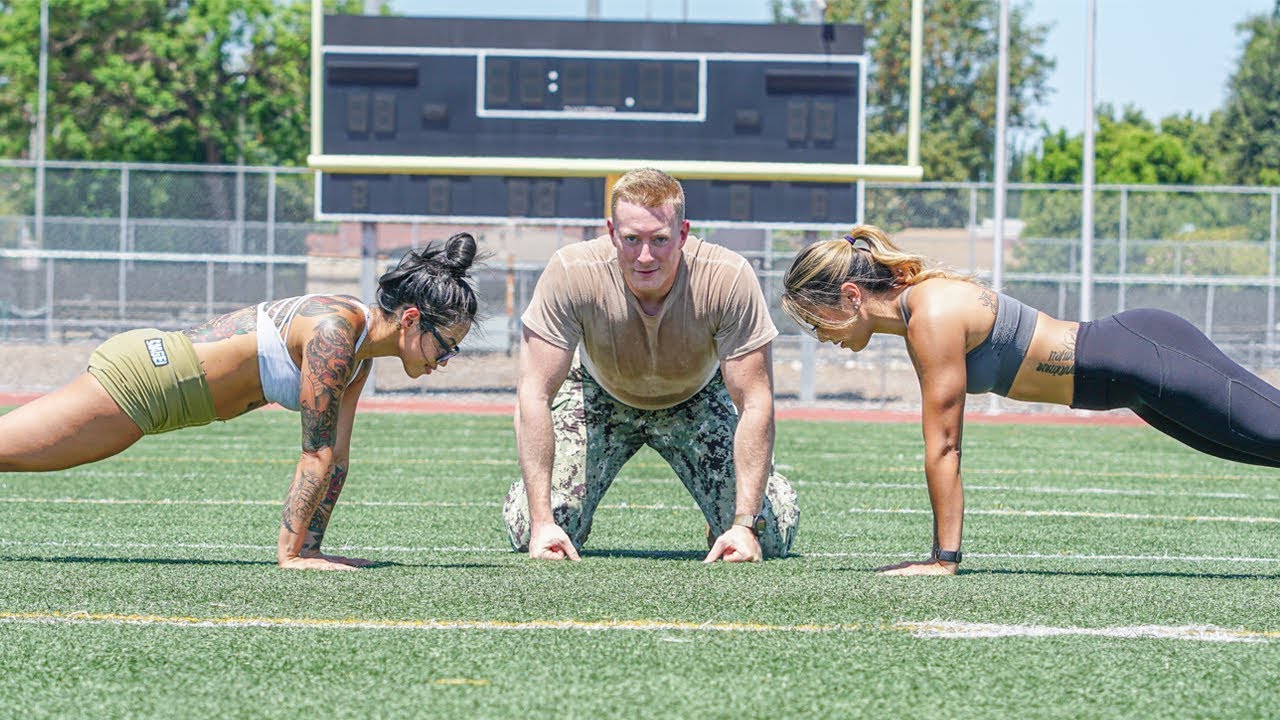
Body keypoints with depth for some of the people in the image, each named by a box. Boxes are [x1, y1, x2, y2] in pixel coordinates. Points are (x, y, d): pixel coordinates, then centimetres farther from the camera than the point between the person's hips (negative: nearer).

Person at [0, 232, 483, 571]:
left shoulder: (361, 357, 5)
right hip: (136, 378, -9)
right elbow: (316, 453, -22)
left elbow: (336, 457, 9)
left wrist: (309, 547, 5)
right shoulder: (334, 331, -23)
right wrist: (289, 553, -19)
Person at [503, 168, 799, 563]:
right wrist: (542, 523, -35)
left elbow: (755, 403, -29)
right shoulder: (571, 273, -34)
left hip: (696, 399, 0)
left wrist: (744, 525, -35)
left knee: (769, 540, -12)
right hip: (599, 395, 0)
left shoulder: (730, 278, -35)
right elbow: (534, 395, -29)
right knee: (532, 537, -15)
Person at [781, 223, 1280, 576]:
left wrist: (944, 560, -18)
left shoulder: (934, 317, -22)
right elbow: (943, 443, 10)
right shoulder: (916, 309, 6)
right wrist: (940, 553, 9)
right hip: (1136, 354, 9)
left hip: (1147, 358, -9)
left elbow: (943, 445, -21)